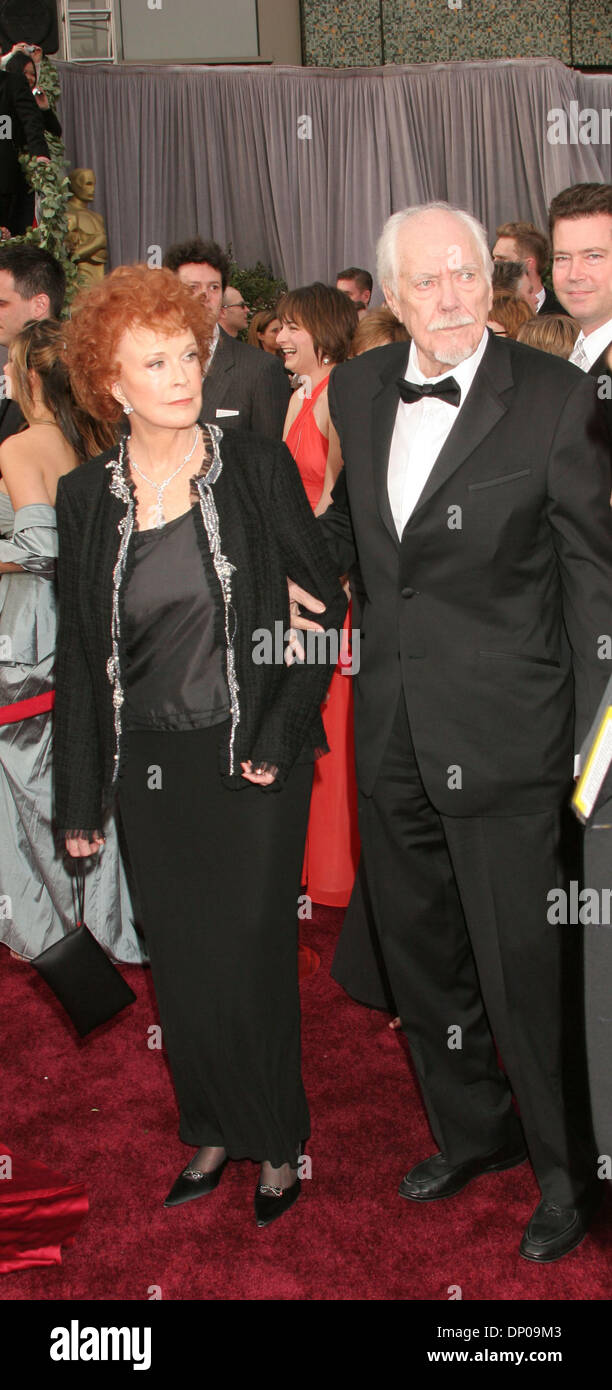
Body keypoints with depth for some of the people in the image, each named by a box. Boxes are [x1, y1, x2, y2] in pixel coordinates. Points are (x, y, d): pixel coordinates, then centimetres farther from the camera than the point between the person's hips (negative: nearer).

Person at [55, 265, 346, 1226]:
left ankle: (277, 1143, 26)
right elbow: (79, 654, 6)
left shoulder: (258, 468, -5)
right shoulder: (85, 497, 1)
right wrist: (79, 800, 7)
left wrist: (277, 736, -10)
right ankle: (215, 1133, 33)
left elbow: (322, 601, -2)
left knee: (249, 957, 3)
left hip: (253, 763, -3)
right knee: (179, 965, 11)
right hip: (152, 769, 3)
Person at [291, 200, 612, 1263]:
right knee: (420, 957, 19)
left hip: (502, 734, -5)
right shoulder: (358, 388, 5)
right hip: (390, 730, 6)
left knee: (527, 968, 4)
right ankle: (471, 1130, 43)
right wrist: (300, 569, 5)